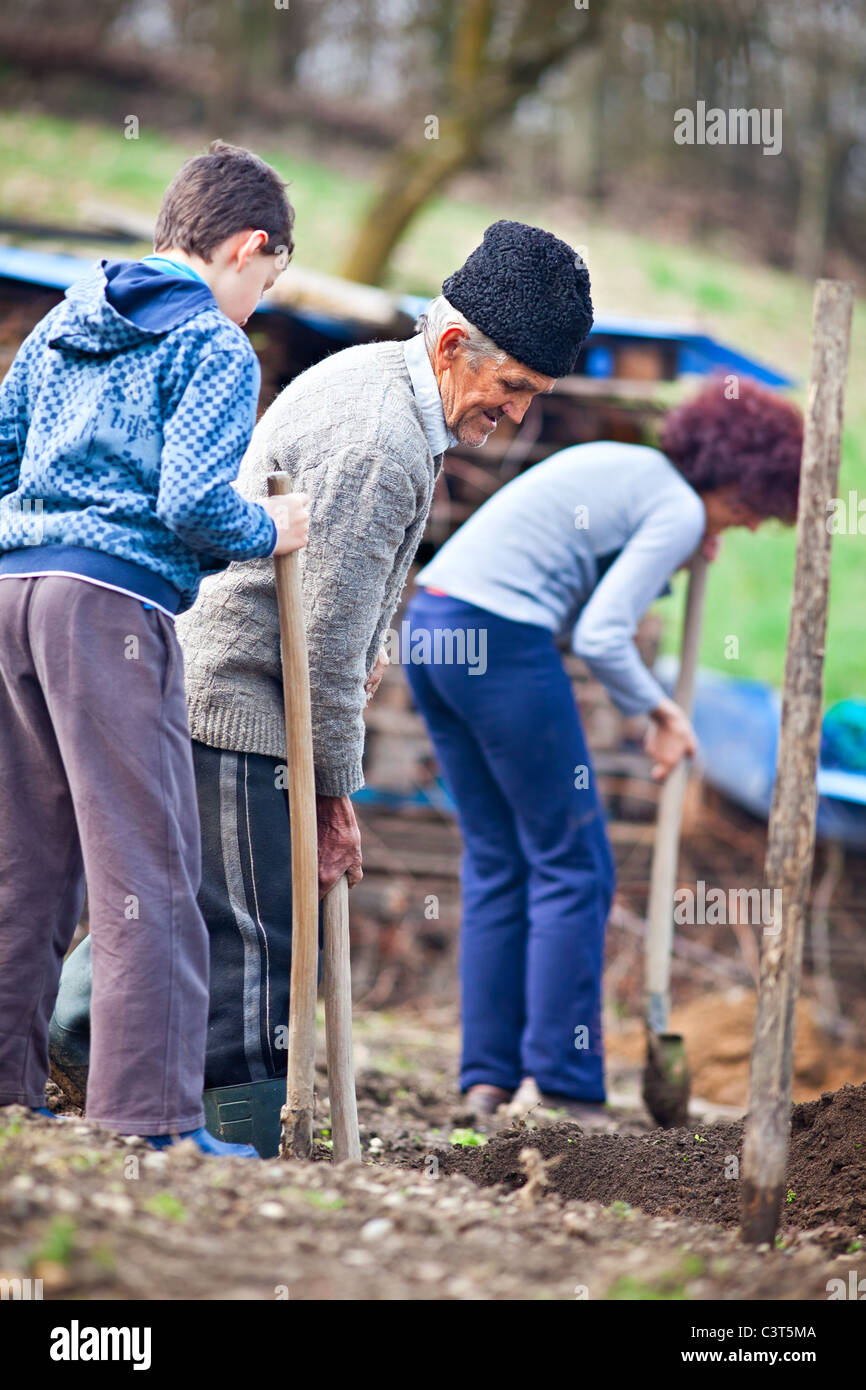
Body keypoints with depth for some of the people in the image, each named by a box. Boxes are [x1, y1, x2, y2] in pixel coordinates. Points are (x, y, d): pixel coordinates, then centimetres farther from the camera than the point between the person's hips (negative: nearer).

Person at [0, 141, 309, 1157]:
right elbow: (192, 499, -13)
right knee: (147, 877, -6)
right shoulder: (215, 348, -2)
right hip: (111, 606, -8)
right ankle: (149, 1120, -9)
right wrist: (267, 533, 4)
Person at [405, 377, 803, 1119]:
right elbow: (599, 637, -12)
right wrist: (656, 709, 3)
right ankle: (560, 1085, 1)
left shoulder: (625, 467, 22)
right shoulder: (680, 511, -4)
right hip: (501, 640, -9)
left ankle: (489, 1079, 13)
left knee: (497, 863, 14)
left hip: (430, 625, 9)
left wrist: (677, 560, 22)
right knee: (572, 866, 1)